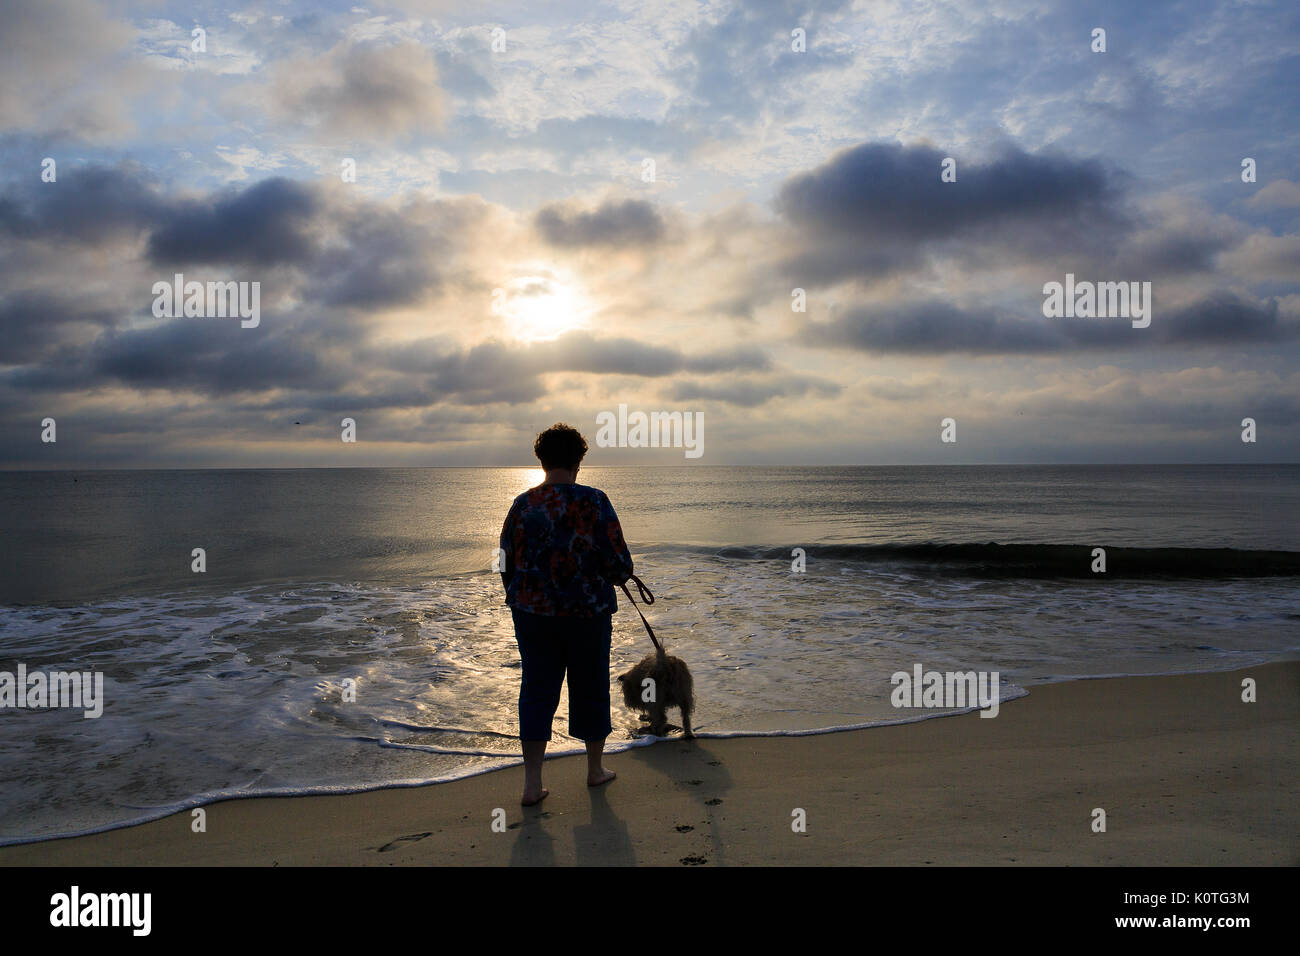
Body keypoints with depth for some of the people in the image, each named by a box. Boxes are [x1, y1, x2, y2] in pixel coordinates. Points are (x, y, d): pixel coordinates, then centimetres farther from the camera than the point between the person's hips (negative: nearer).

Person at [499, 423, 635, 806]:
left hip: (532, 613, 2)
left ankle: (532, 783, 8)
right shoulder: (594, 502, -11)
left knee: (536, 690, 10)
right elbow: (620, 565, -13)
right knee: (590, 688, 14)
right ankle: (595, 769, 30)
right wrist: (619, 575, 11)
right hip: (587, 613, -2)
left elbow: (507, 565, 3)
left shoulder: (523, 505, -3)